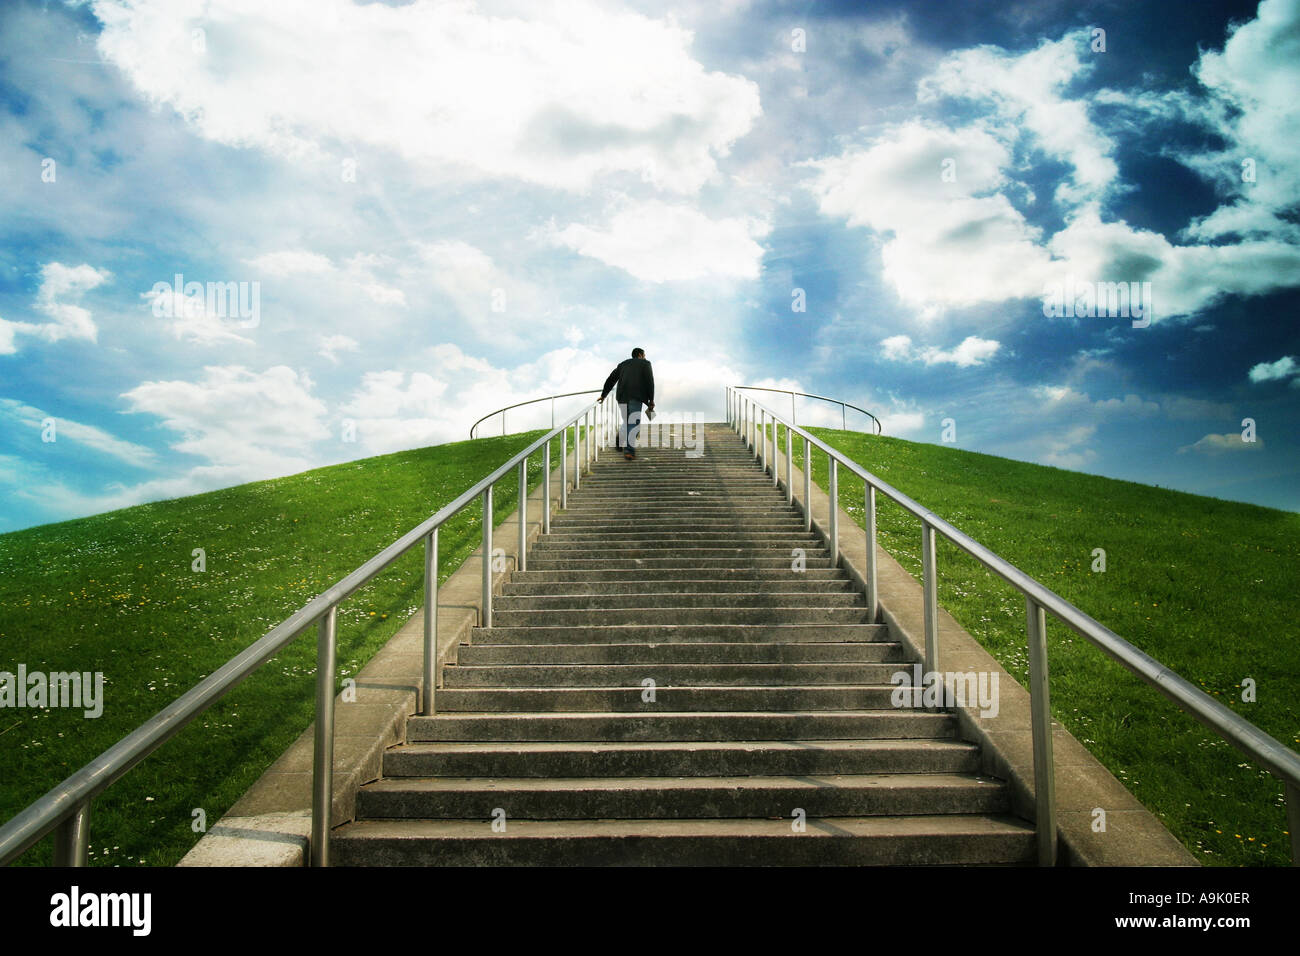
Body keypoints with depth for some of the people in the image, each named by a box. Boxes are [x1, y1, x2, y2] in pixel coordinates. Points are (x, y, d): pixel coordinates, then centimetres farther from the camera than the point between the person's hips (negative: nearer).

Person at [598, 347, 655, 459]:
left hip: (621, 396, 5)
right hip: (636, 397, -5)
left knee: (627, 421, 20)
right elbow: (650, 382, 1)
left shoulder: (622, 364, 26)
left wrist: (603, 395, 32)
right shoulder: (645, 364, 12)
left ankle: (619, 444, 12)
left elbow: (610, 380, 25)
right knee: (633, 423, -6)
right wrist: (651, 400, 3)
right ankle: (629, 450, -14)